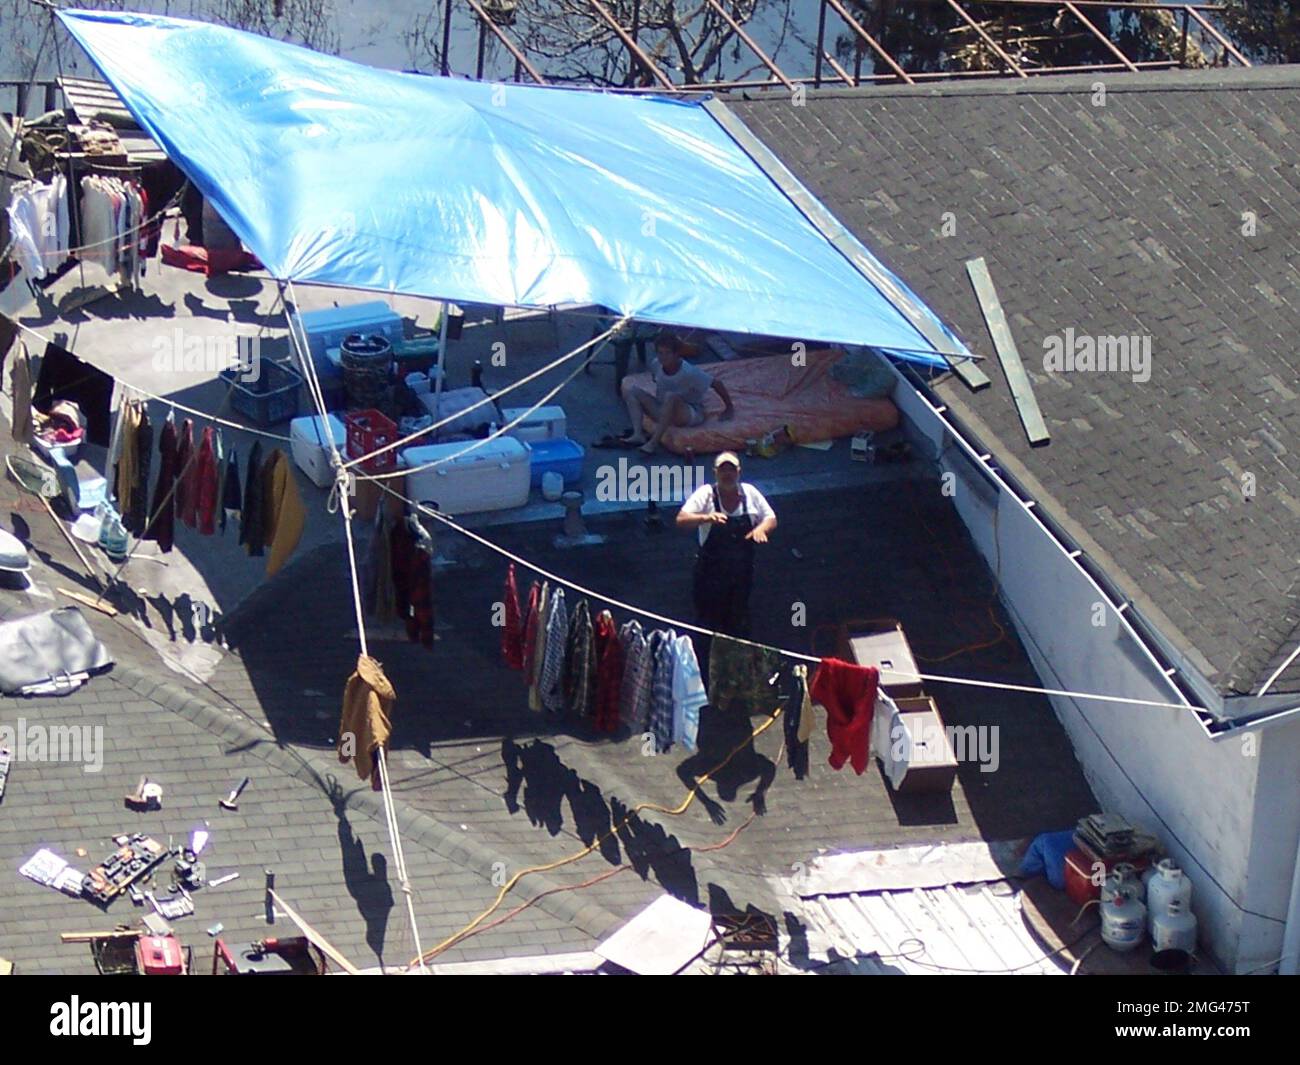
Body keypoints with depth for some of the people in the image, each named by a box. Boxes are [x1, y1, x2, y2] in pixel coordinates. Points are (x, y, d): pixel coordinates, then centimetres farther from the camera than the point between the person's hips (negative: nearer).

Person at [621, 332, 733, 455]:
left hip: (691, 415, -6)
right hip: (664, 412, 6)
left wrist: (729, 408, -7)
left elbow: (717, 384, -16)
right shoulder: (656, 364, -10)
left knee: (671, 396, -39)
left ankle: (654, 442, -36)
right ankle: (638, 435, -27)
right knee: (630, 389, -10)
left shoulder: (689, 373, -24)